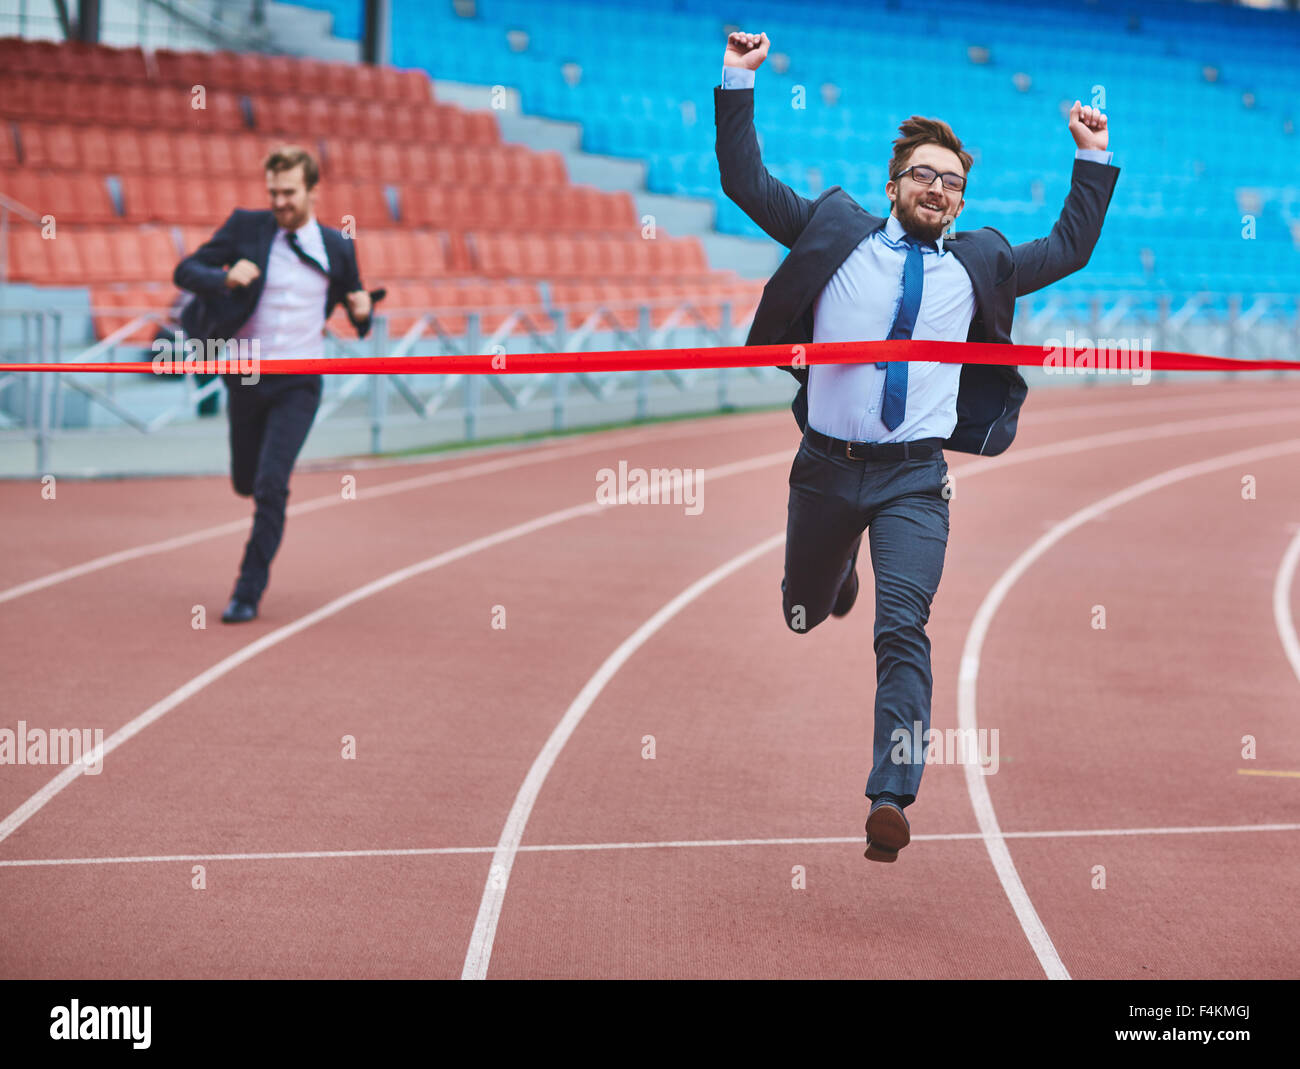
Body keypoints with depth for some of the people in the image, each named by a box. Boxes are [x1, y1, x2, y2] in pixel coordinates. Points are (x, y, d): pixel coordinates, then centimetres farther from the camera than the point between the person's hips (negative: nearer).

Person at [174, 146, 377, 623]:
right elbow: (185, 271, -4)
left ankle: (248, 592, -8)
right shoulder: (246, 227, -3)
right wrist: (224, 279, -24)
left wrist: (362, 311, -11)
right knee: (245, 482, 13)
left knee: (271, 485, -15)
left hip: (298, 386, -2)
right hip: (245, 380, 2)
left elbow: (356, 311, 14)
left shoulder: (337, 248, 0)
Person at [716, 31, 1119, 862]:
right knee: (803, 615, 19)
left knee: (904, 630, -17)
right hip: (827, 466, 1)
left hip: (915, 480, -1)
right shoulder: (835, 232, 5)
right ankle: (834, 572, 58)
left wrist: (1094, 161, 15)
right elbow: (747, 184, 6)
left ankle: (892, 800, -23)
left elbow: (1068, 251, 21)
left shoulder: (977, 265, 10)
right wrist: (738, 85, 1)